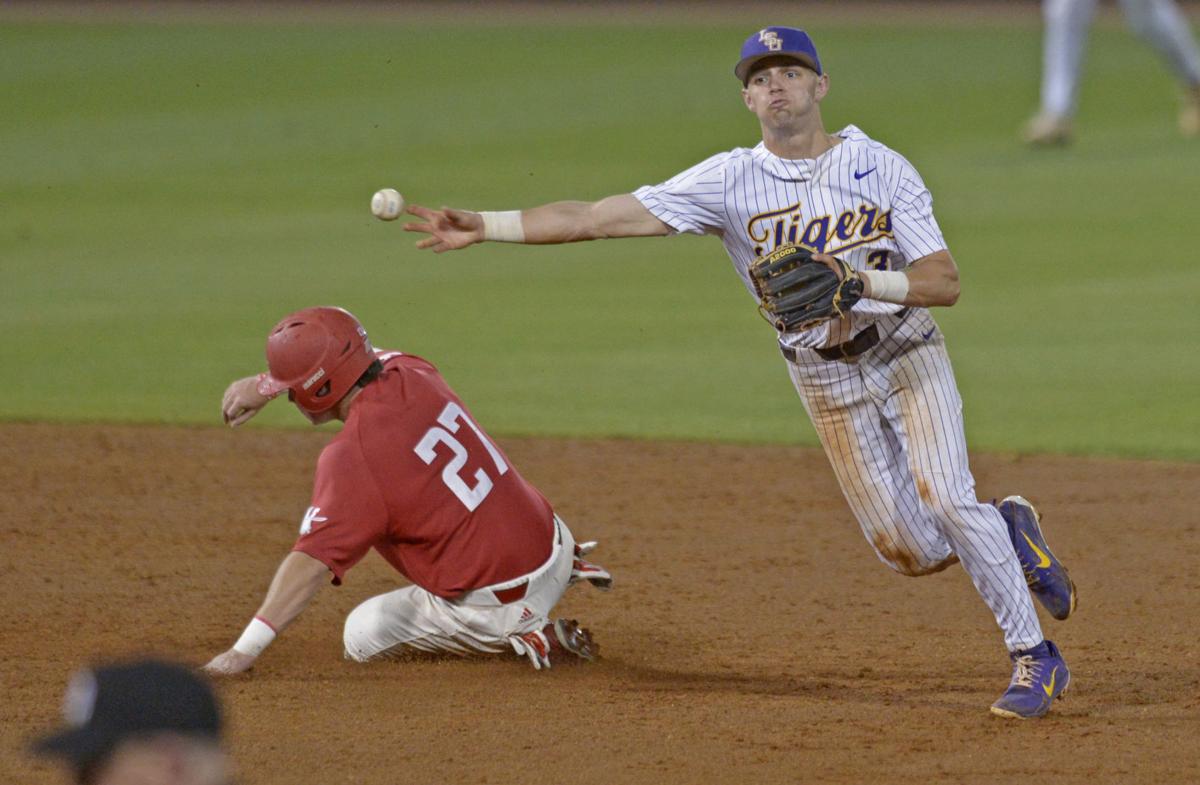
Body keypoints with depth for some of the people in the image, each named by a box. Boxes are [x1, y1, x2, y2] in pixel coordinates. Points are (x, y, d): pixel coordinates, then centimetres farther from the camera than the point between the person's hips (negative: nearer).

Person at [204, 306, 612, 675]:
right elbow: (354, 357, 21)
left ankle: (522, 635, -2)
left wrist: (246, 648, -29)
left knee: (362, 635, 13)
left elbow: (311, 561, -28)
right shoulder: (412, 374, -3)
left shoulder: (352, 458, -24)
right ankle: (564, 563, 19)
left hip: (502, 606, -8)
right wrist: (262, 384, 20)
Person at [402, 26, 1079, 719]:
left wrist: (860, 281, -29)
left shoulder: (881, 167, -9)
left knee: (945, 498, -21)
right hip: (827, 383, 2)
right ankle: (1007, 530, 31)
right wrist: (484, 227, -22)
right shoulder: (731, 181, -8)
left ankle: (1034, 656, -7)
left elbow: (946, 282, -13)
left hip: (910, 356, -2)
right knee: (909, 550, -1)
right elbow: (597, 217, -13)